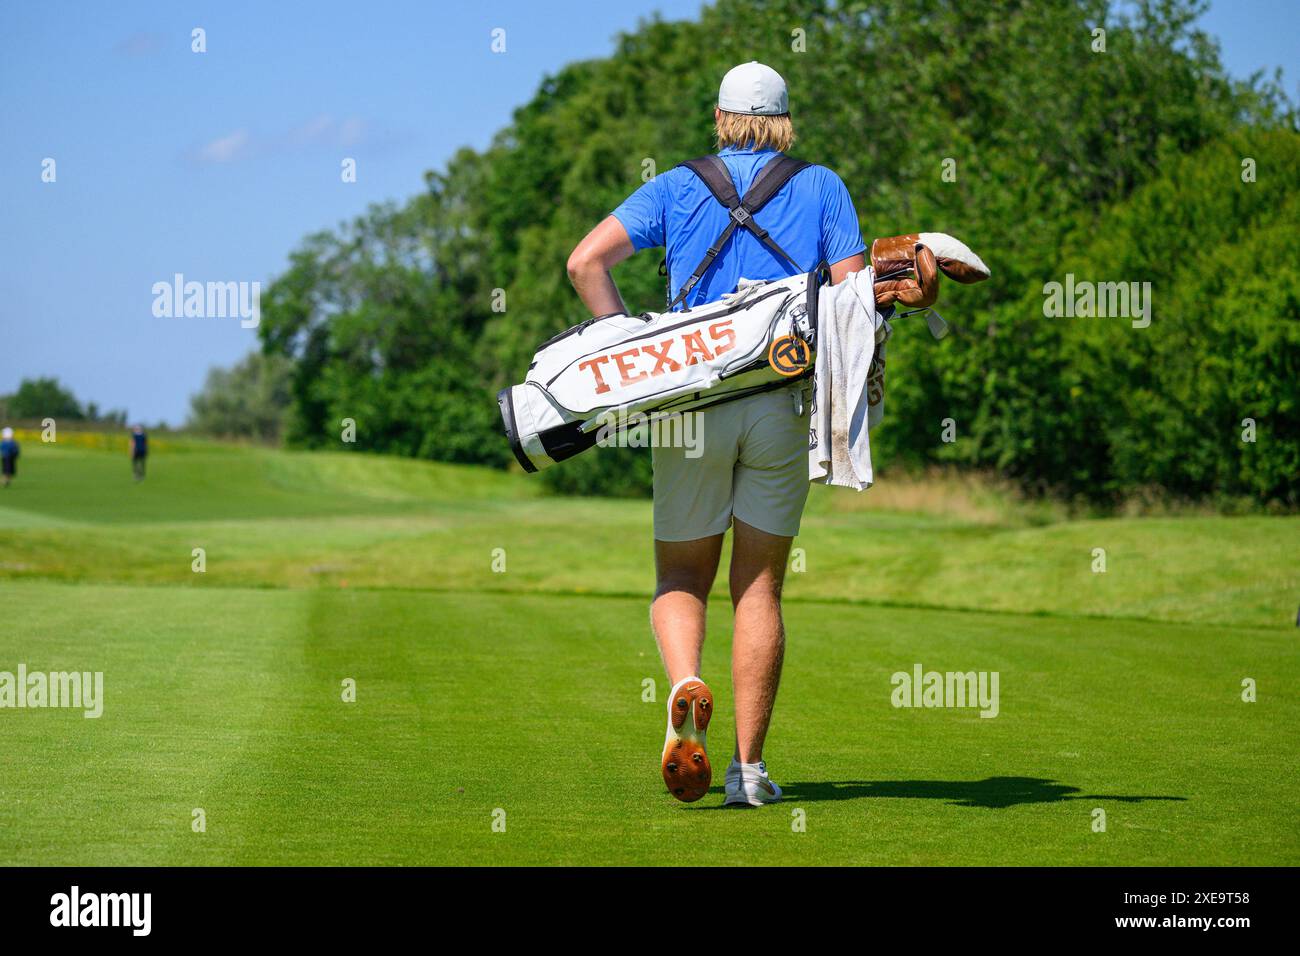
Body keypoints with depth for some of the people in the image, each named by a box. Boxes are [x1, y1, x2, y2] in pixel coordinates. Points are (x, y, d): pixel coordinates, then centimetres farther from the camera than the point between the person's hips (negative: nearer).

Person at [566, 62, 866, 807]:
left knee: (682, 579, 10)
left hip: (692, 401, 0)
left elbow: (587, 261, -2)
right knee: (760, 587, 5)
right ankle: (750, 768, 1)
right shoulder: (822, 188, 10)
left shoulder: (678, 188, 10)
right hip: (784, 403, 0)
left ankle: (686, 685, -22)